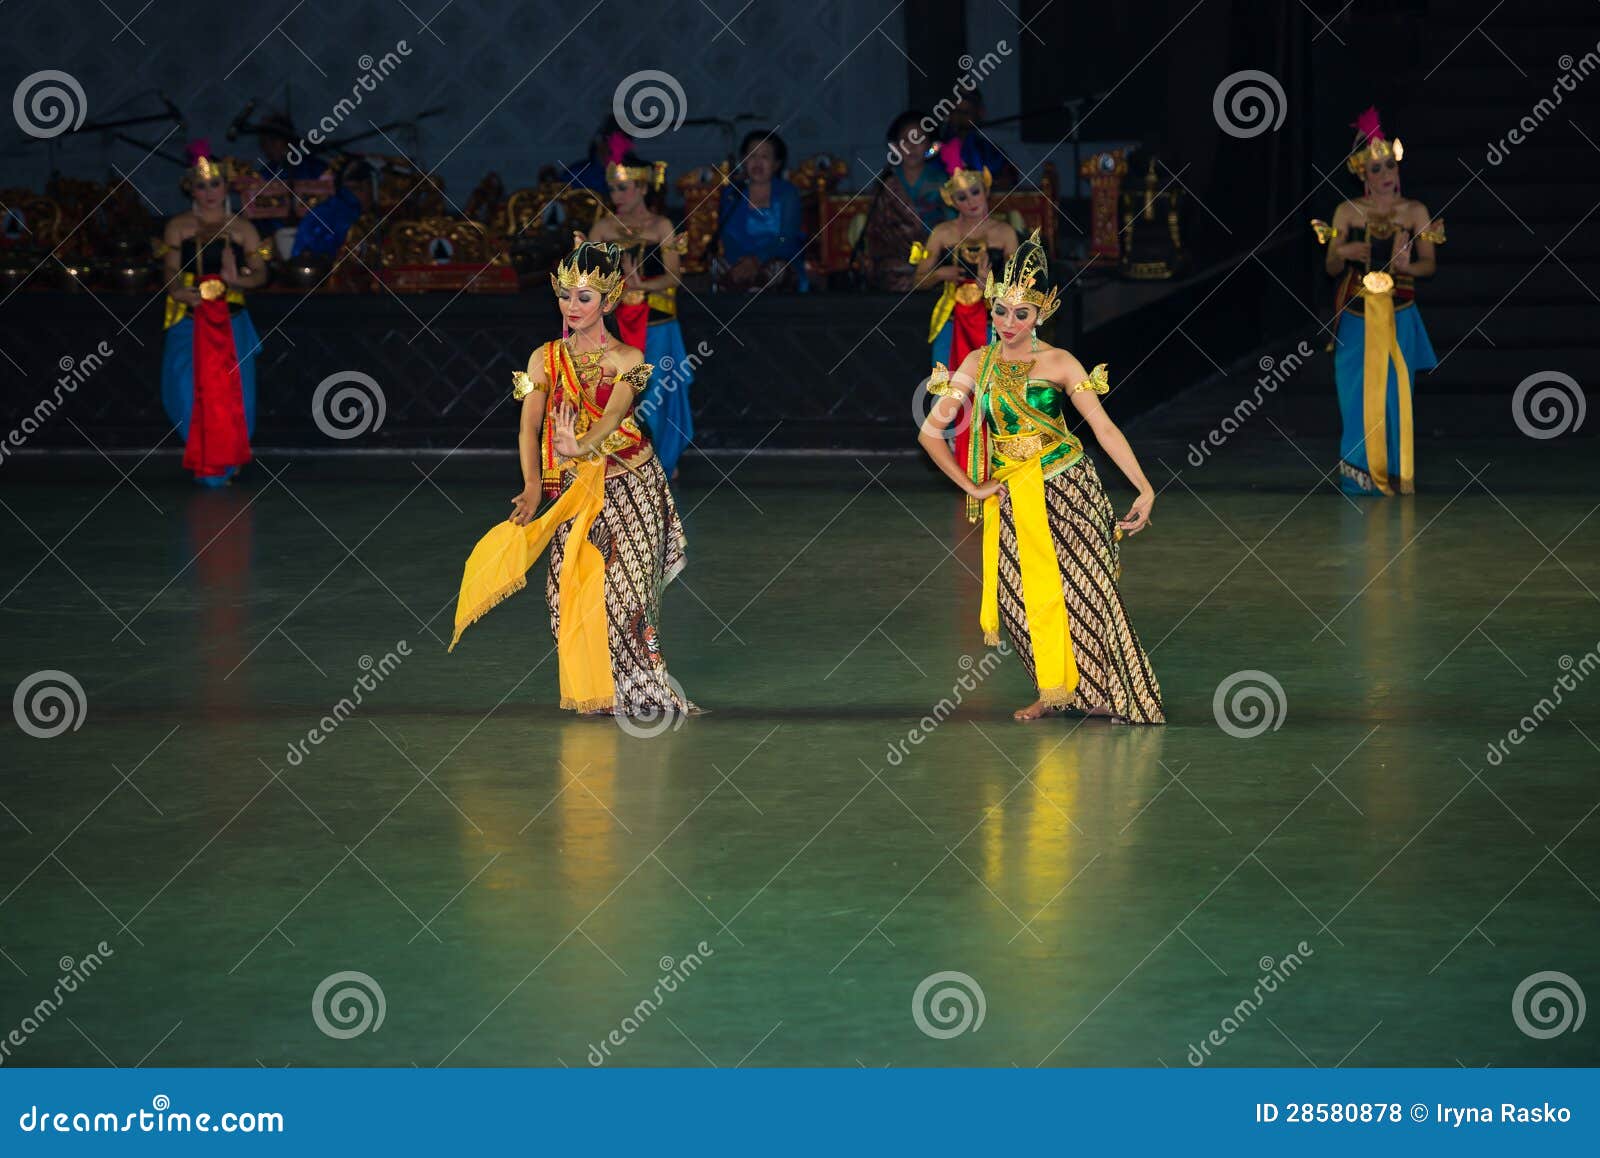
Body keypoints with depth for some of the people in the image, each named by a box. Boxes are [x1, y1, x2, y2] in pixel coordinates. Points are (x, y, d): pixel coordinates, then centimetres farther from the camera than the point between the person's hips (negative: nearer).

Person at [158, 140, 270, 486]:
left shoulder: (241, 229, 8)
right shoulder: (179, 227, 8)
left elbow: (260, 273, 3)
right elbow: (172, 270, 1)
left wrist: (237, 280, -18)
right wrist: (179, 290, -21)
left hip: (230, 321, 0)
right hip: (189, 320, 0)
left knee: (231, 389, -4)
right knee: (190, 388, -10)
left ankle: (223, 461, 12)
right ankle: (205, 462, 3)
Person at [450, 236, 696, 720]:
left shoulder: (627, 361, -3)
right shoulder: (546, 359, 5)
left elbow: (613, 415, -21)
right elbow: (529, 425, -6)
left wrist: (580, 446, -42)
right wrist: (533, 485, -22)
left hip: (630, 485, -2)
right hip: (572, 491, 2)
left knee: (625, 588, -8)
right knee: (575, 587, -6)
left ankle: (640, 689, 2)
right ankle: (597, 691, 3)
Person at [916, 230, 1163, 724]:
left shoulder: (1058, 363, -2)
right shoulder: (979, 364, 4)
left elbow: (1105, 428, -6)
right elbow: (931, 432, 8)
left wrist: (1144, 489, -14)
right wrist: (972, 487, 4)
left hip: (1067, 492, -2)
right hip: (1014, 499, 2)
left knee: (1082, 590, -9)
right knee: (1029, 598, -1)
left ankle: (1103, 691, 0)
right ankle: (1057, 691, 14)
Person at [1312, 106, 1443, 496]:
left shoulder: (1415, 212, 2)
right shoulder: (1348, 212, 2)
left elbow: (1430, 265, 1)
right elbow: (1331, 268, 4)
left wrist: (1406, 266, -19)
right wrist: (1342, 253, -18)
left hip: (1398, 318, 0)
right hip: (1357, 318, 0)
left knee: (1394, 396, -3)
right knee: (1357, 396, -2)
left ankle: (1394, 474, 5)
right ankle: (1359, 474, 6)